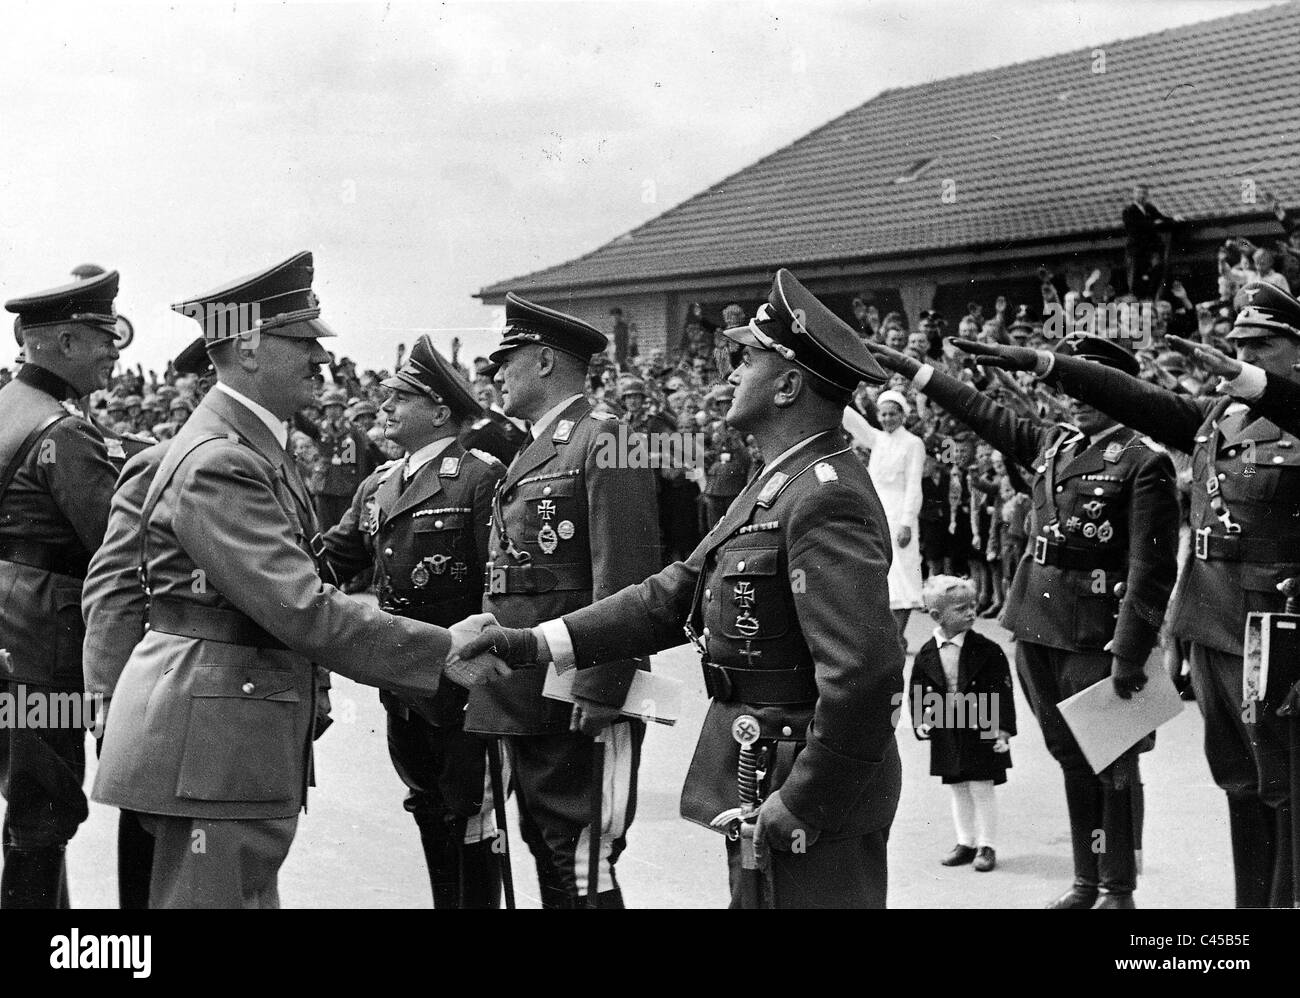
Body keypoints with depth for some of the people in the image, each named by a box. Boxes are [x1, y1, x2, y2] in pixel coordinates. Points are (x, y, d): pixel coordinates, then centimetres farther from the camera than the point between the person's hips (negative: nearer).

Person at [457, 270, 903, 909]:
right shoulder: (776, 485, 12)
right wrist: (538, 643, 3)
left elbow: (862, 676, -28)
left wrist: (800, 807, -20)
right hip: (760, 784, 9)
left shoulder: (827, 497, -21)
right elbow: (673, 597, 11)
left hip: (814, 812, -9)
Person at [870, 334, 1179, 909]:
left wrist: (1129, 652, -17)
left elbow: (1151, 568, -14)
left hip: (1095, 638, -7)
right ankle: (1086, 882, 26)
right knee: (1072, 759, 15)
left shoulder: (1145, 462, -9)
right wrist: (912, 369, 18)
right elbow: (984, 413, 20)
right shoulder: (1053, 444, 11)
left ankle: (1118, 890, 15)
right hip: (1037, 630, 7)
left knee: (1112, 765, 4)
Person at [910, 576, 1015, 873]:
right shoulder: (927, 654, -1)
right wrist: (921, 720, -5)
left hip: (981, 731, -3)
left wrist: (1003, 728, -13)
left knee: (982, 789, 2)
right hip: (946, 734, 3)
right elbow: (917, 691, 7)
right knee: (958, 789, 14)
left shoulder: (987, 651, -9)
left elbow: (1002, 692, -8)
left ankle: (987, 845, 15)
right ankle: (966, 842, 27)